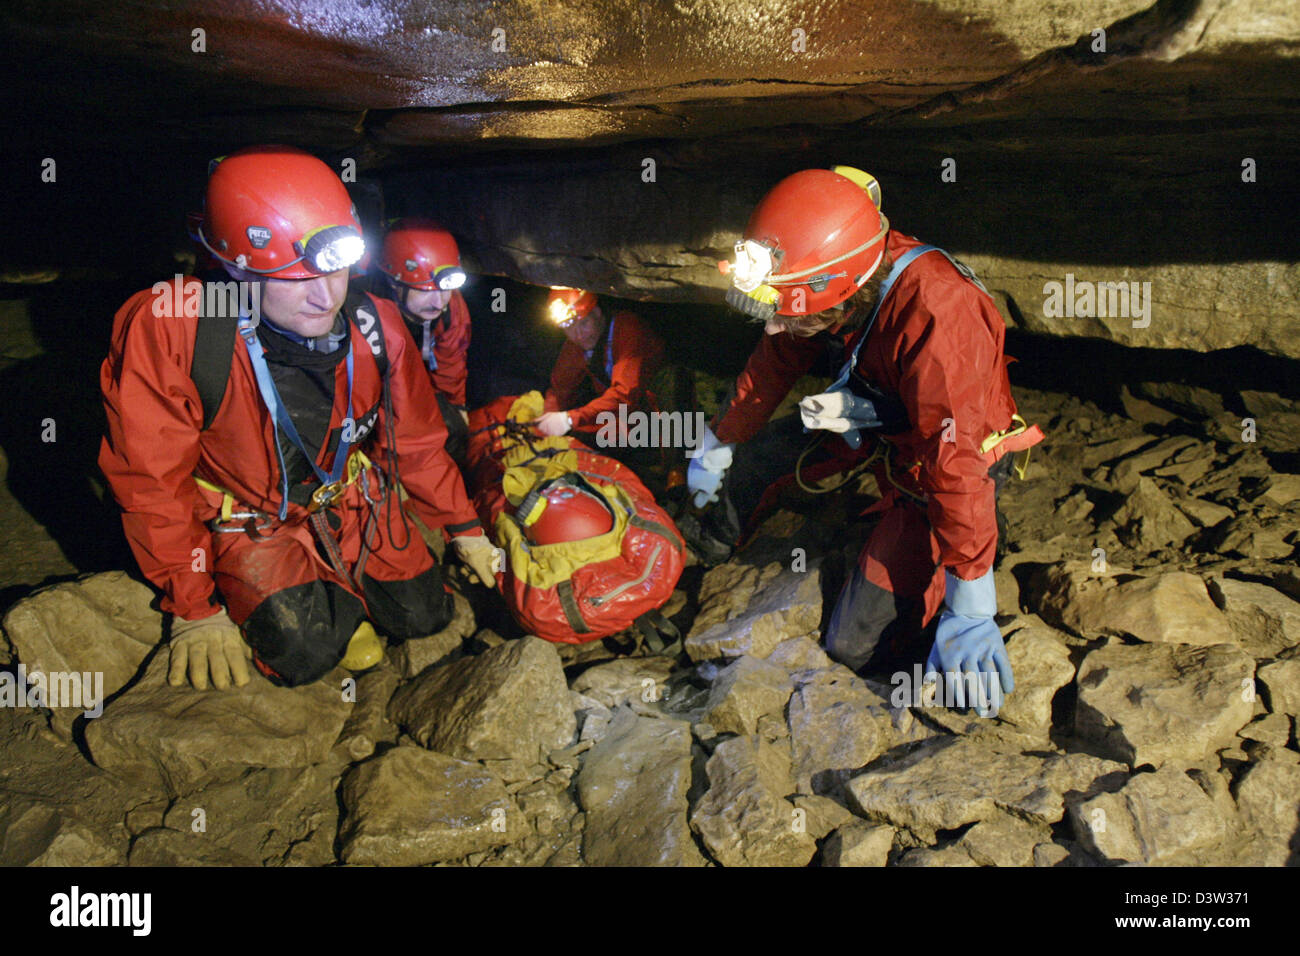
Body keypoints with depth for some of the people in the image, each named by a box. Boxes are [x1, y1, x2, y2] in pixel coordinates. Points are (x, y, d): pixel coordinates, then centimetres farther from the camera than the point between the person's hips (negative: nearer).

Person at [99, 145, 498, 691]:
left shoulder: (374, 325, -17)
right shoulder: (165, 332, -30)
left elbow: (416, 442, 0)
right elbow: (152, 480, -18)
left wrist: (464, 528, 8)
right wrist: (195, 611, -14)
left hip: (351, 499, 4)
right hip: (249, 518, -3)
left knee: (424, 618, 1)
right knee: (306, 653, -21)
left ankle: (339, 582, 30)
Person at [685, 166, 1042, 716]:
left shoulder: (933, 319, -39)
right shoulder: (820, 292, -15)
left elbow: (956, 465, -39)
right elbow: (772, 366, 3)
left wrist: (969, 609, -37)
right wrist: (717, 446, 15)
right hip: (872, 423, 7)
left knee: (857, 647, -9)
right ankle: (707, 545, 46)